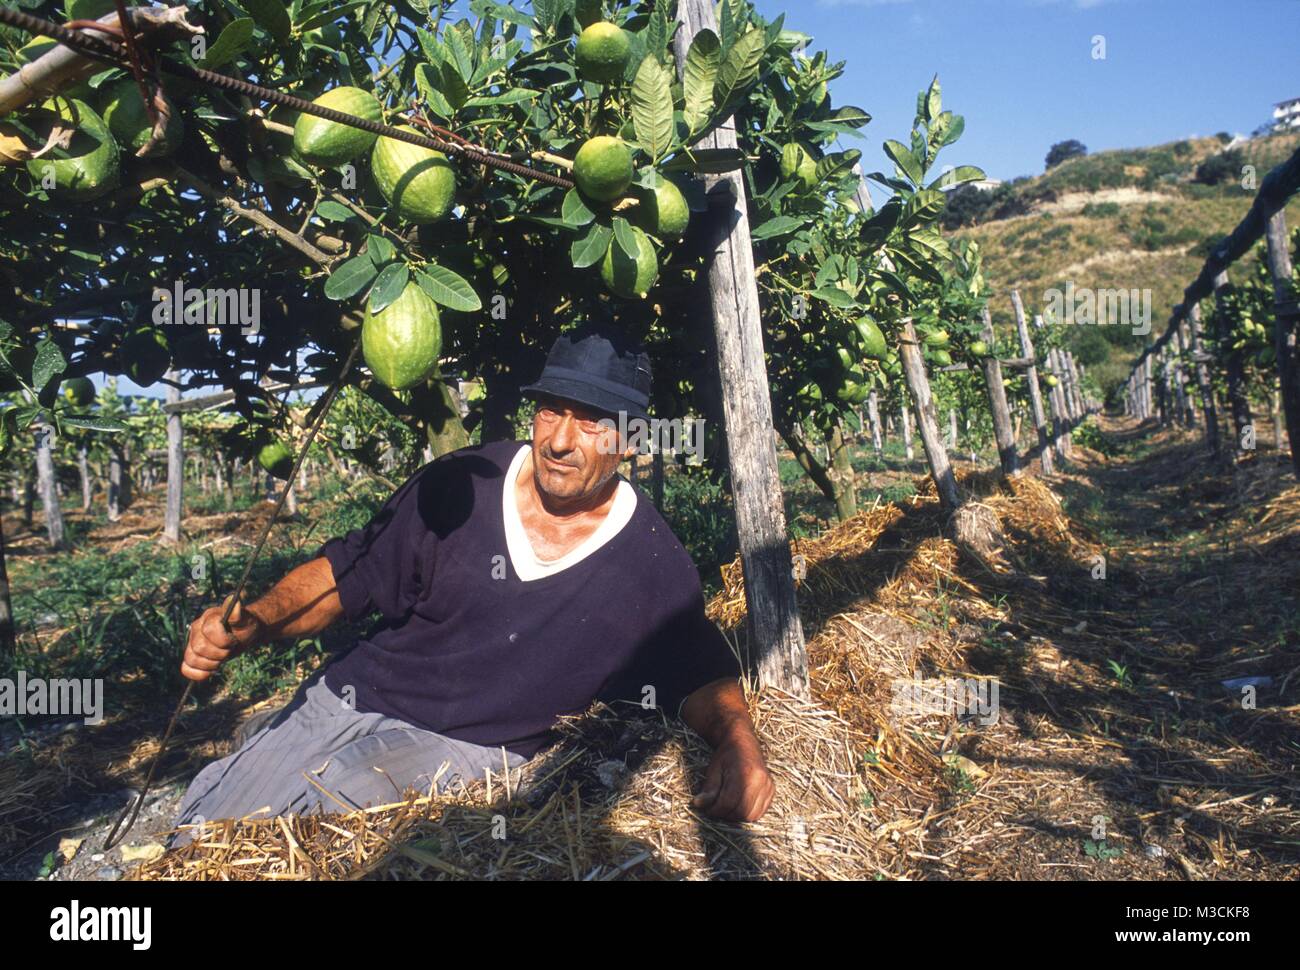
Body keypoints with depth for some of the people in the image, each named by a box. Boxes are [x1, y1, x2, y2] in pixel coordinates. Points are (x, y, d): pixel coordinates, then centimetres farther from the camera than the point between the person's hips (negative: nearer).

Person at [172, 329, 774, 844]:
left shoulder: (653, 568, -10)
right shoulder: (459, 487, -6)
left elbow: (703, 678, 0)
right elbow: (345, 577, 2)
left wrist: (737, 742, -22)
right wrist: (253, 623, -15)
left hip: (467, 747, -2)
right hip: (347, 699, 3)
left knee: (327, 802, -30)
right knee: (197, 839, -4)